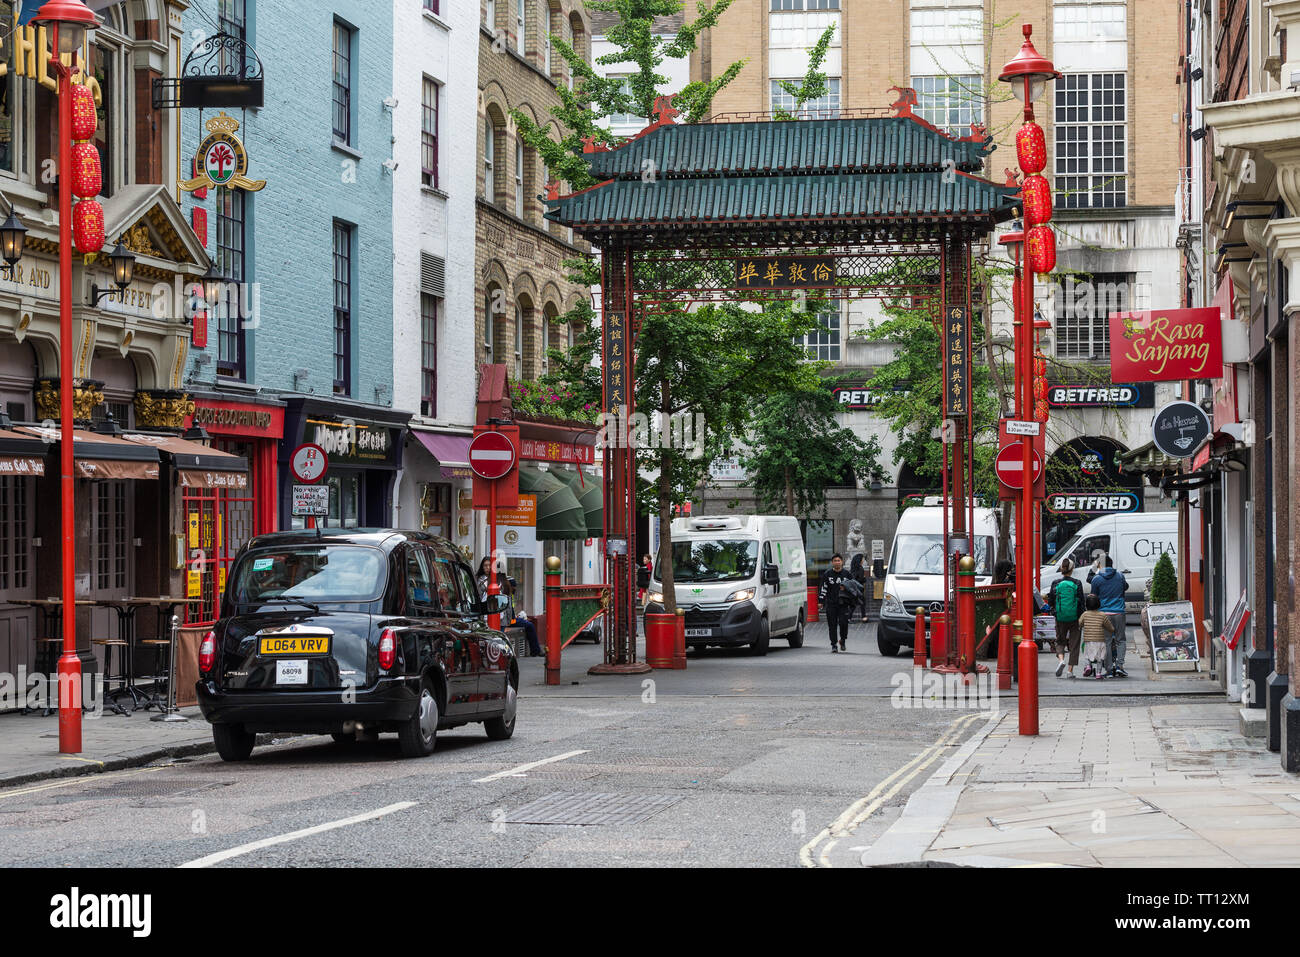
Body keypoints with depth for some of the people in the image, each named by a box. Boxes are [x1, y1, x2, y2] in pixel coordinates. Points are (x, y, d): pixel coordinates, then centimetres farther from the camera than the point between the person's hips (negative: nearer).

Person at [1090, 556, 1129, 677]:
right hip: (1119, 613, 1)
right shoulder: (1120, 576, 3)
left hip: (1104, 613, -1)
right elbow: (1126, 587, 22)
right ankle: (1119, 665, -5)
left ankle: (1110, 669, 2)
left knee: (1107, 642, 4)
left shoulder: (1097, 579, -2)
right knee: (1120, 640, 10)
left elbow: (1094, 597, 5)